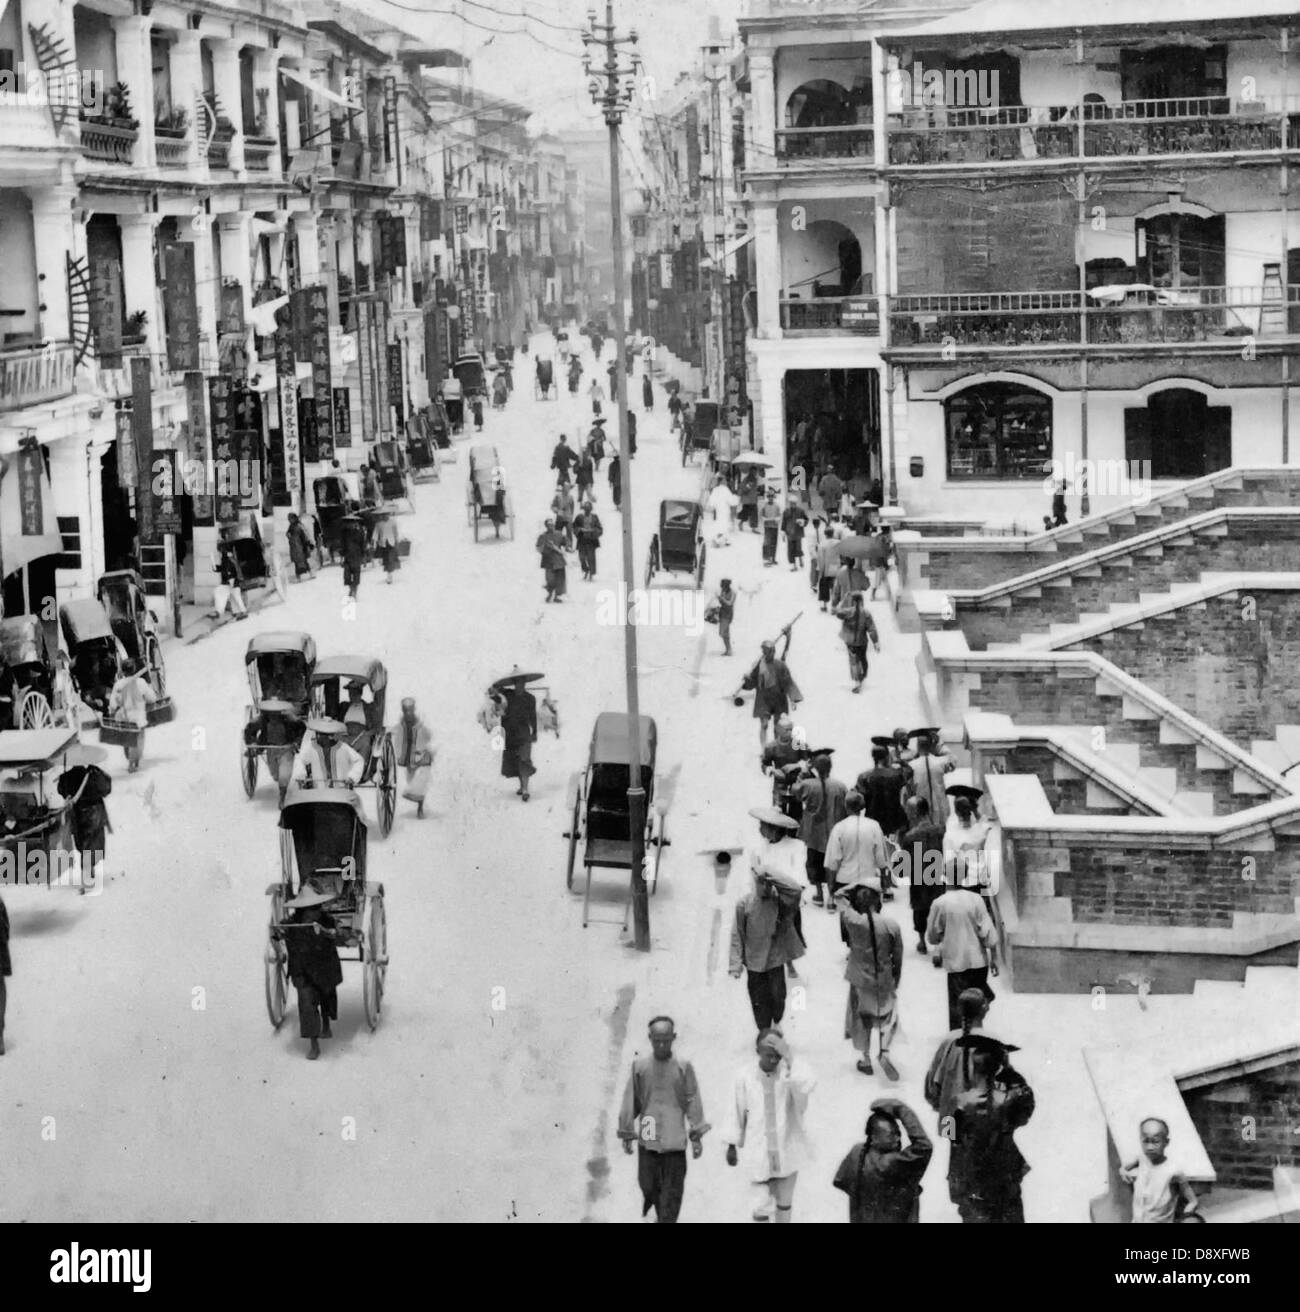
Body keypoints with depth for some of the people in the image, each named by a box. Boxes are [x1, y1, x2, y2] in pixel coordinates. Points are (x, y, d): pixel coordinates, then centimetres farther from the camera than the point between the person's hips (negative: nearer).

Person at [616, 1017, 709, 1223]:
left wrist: (697, 1136, -1)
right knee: (648, 1184, 7)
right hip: (647, 1138, 1)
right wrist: (627, 1134, 4)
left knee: (672, 1191, -1)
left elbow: (693, 1102, 1)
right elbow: (630, 1102, 4)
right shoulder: (639, 1066, 2)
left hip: (675, 1140, -1)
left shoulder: (683, 1067, 0)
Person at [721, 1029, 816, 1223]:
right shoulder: (744, 1076, -11)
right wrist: (731, 1146, 6)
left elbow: (807, 1085, -37)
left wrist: (788, 1058, -41)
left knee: (784, 1203, 9)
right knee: (770, 1189, 16)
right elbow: (736, 1111, -1)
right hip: (758, 1148, 0)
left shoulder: (792, 1070, -15)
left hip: (787, 1147, 0)